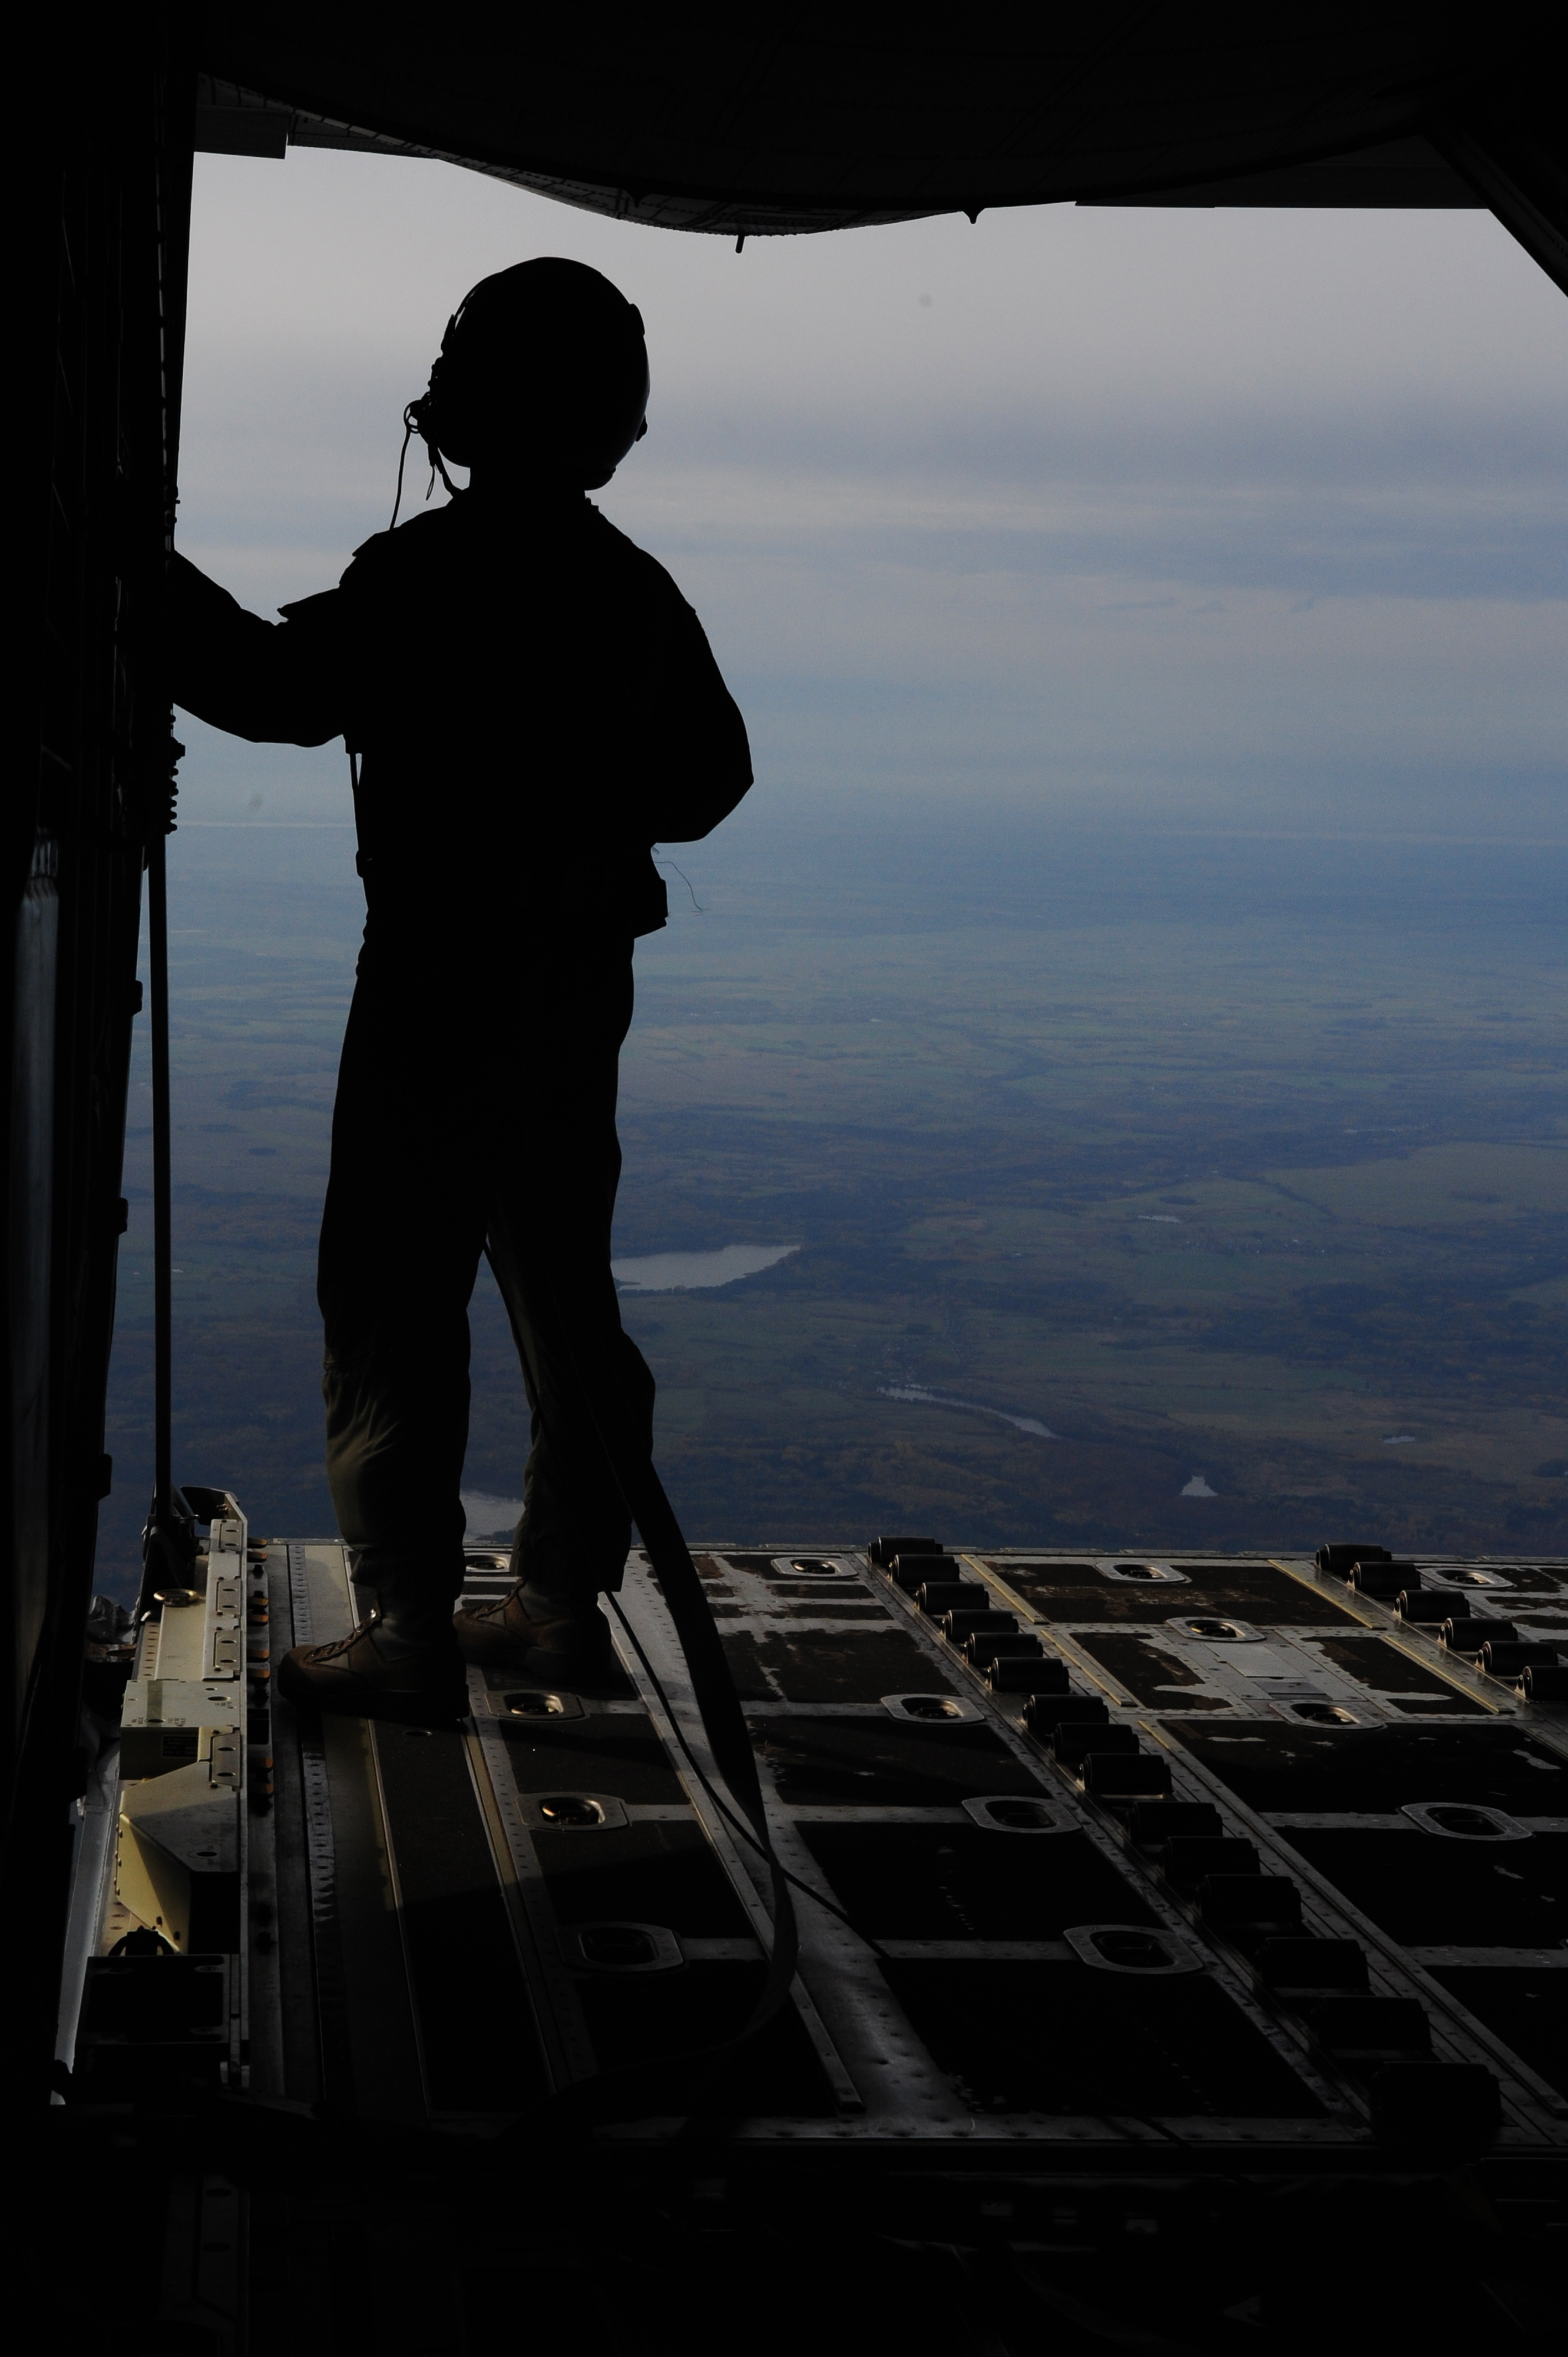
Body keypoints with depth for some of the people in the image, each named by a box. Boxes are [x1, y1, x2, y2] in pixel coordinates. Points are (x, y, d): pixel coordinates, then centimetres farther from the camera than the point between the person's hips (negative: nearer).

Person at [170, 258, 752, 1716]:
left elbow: (280, 687, -22)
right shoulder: (636, 589, 9)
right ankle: (563, 1604, 21)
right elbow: (709, 775, 18)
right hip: (583, 981, 8)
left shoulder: (435, 570, -15)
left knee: (393, 1302, -2)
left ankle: (408, 1632, 0)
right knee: (562, 1291, 14)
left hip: (442, 978, -8)